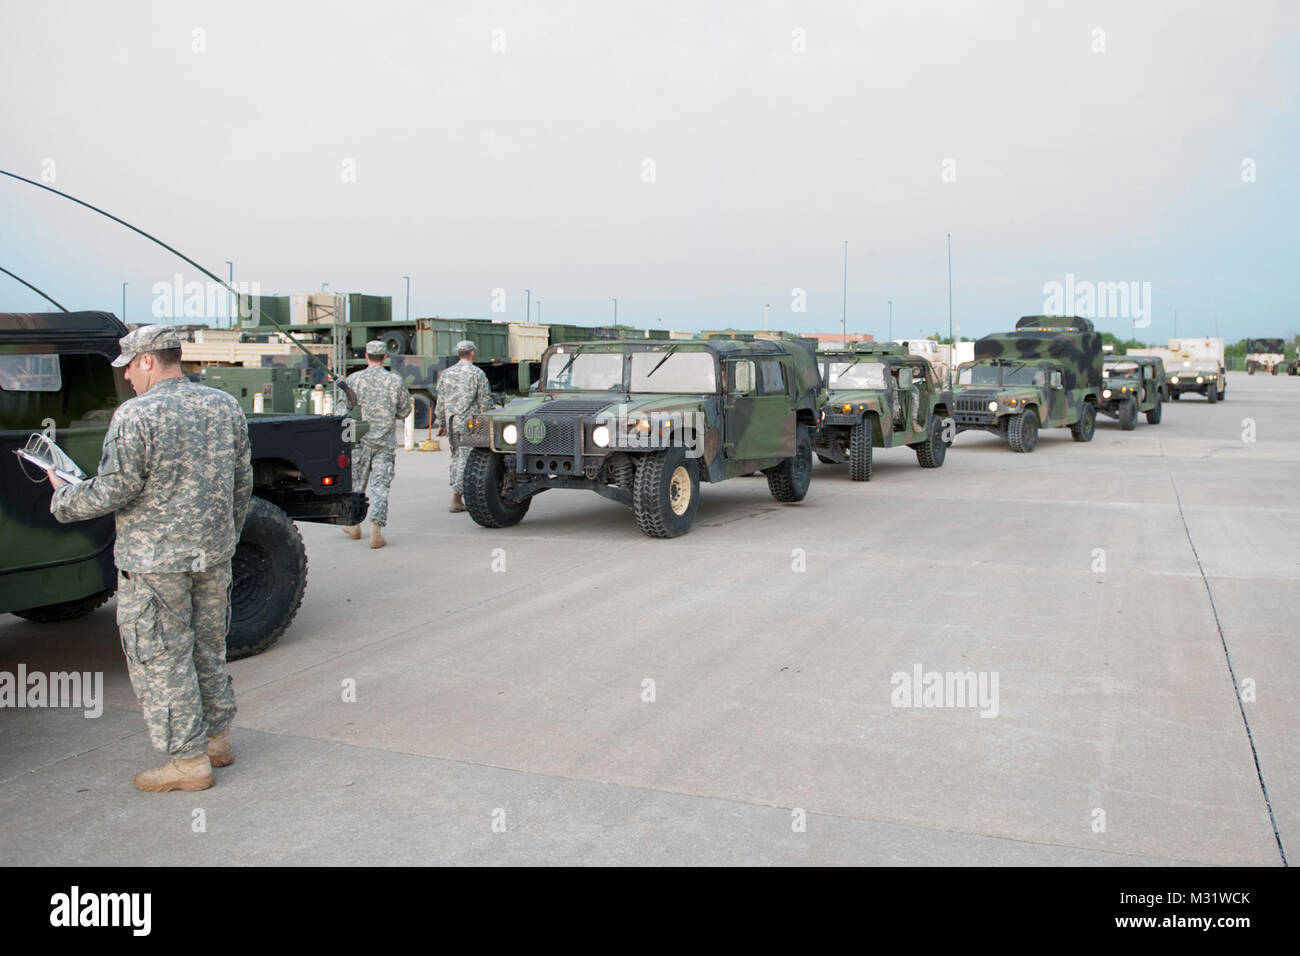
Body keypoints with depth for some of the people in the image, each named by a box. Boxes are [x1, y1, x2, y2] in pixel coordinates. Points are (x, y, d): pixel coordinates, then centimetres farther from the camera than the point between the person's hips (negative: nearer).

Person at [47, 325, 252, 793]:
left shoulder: (136, 415, -16)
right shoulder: (225, 406, 4)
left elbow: (113, 492, -16)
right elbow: (242, 483, 10)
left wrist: (63, 497, 4)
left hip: (155, 560, -7)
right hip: (213, 552, 7)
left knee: (159, 657, 5)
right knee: (208, 647, 19)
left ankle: (188, 760, 10)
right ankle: (217, 738, 29)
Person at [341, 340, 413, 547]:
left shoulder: (353, 379, -4)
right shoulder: (396, 381, -3)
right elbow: (404, 411, 4)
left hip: (360, 439, 1)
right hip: (386, 441, 0)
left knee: (356, 481, 15)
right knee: (380, 484, -1)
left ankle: (354, 524, 27)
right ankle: (376, 528, -10)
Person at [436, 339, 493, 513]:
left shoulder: (447, 373, 9)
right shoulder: (477, 373, -6)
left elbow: (441, 401, 12)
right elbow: (485, 401, -9)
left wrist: (441, 423, 18)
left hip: (452, 422, 5)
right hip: (469, 422, -5)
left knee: (456, 456, 15)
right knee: (465, 458, -4)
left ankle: (457, 498, 15)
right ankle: (456, 495, -9)